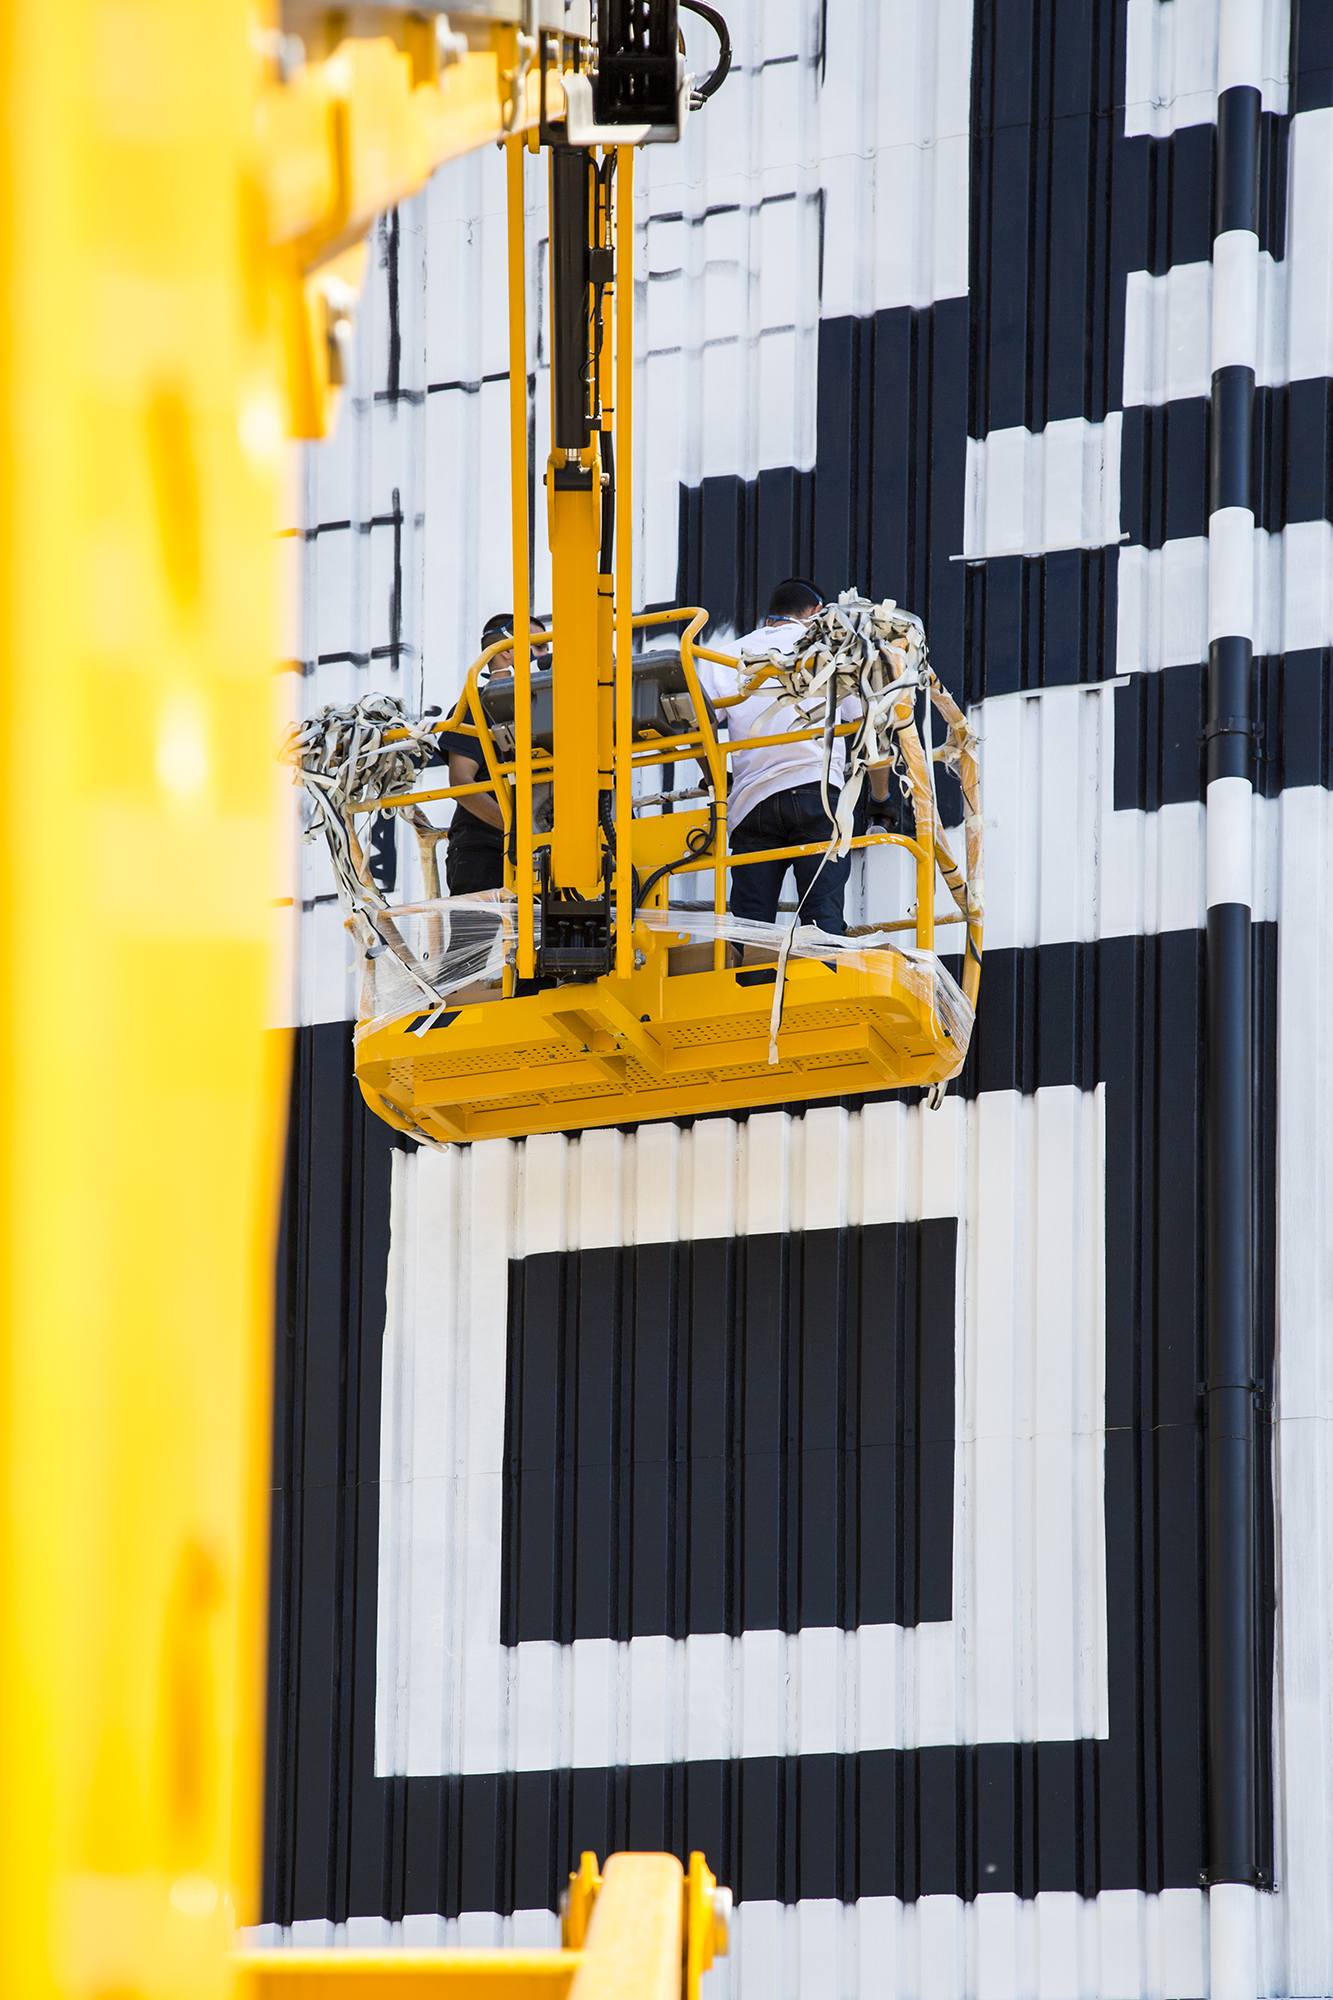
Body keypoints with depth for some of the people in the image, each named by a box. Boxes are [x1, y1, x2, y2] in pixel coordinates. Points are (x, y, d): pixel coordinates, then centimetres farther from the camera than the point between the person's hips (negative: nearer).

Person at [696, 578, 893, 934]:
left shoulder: (725, 658, 20)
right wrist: (880, 798, 25)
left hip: (751, 799, 2)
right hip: (817, 790, -2)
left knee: (750, 929, 0)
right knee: (824, 919, -9)